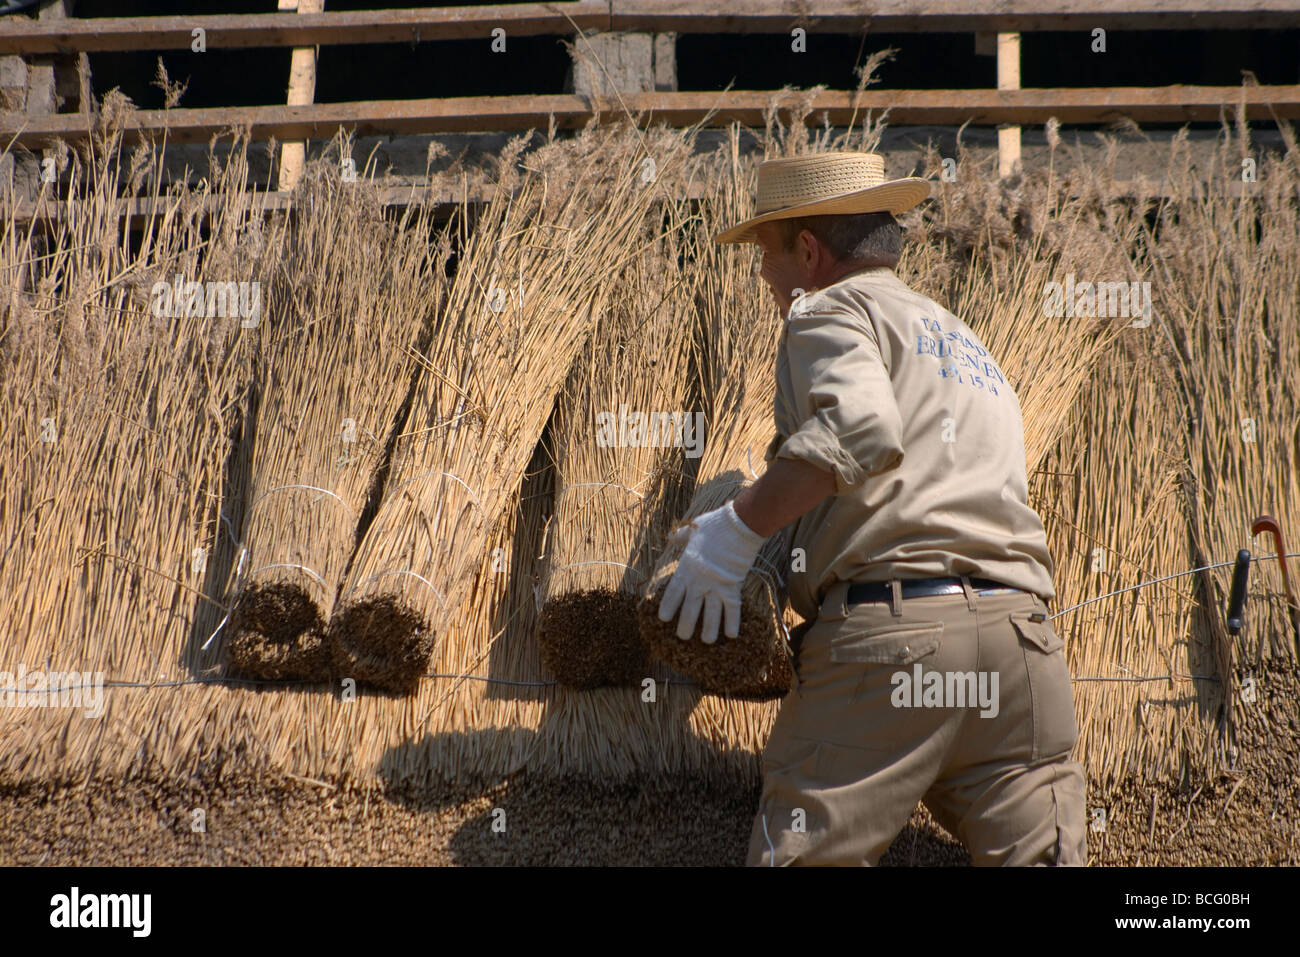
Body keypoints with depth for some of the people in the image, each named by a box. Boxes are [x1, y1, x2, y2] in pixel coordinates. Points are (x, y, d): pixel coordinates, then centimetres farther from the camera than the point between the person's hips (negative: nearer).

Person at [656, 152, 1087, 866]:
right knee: (1033, 853, -1)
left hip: (889, 626, -7)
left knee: (805, 855, -2)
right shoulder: (971, 347, 33)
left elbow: (861, 427, -13)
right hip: (1020, 642, 7)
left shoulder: (830, 309, 8)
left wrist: (737, 528, -6)